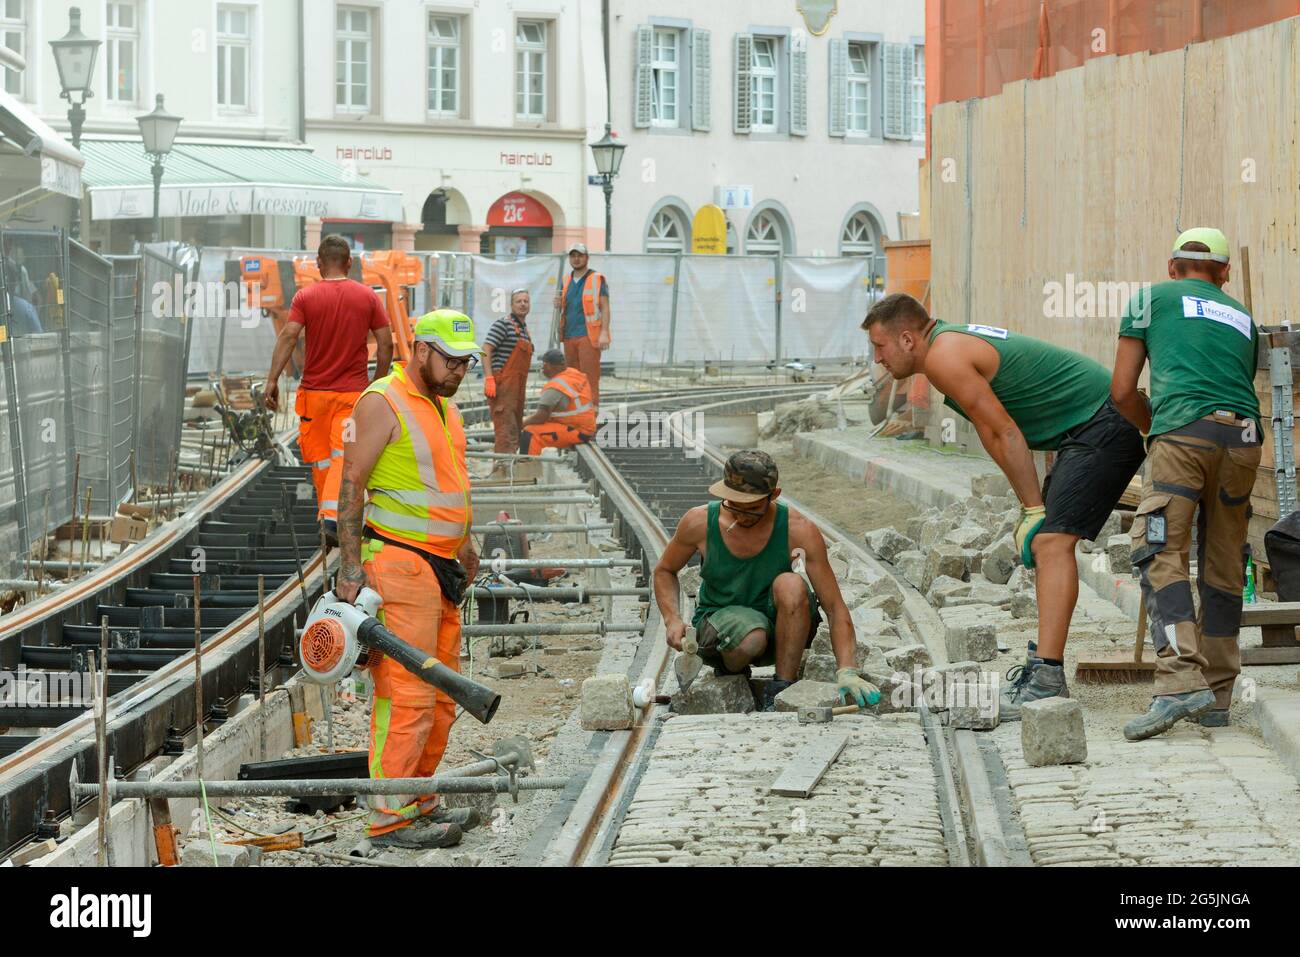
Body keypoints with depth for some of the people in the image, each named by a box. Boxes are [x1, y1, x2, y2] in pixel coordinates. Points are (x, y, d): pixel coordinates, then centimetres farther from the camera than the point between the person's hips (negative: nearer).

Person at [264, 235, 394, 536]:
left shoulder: (306, 296, -3)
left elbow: (288, 336, -13)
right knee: (343, 456, -6)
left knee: (319, 458, 13)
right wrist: (378, 382, 12)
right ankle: (333, 515, -25)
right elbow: (386, 344, 1)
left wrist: (272, 380, -14)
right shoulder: (368, 296, 2)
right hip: (354, 391, 0)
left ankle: (326, 514, 22)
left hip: (314, 391, 0)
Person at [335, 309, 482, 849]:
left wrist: (462, 543, 26)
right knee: (407, 694, -12)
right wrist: (350, 566, -18)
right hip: (399, 563, -9)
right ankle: (390, 820, -9)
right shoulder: (382, 404, -10)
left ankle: (418, 803, 20)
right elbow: (351, 484, -13)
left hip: (440, 568, 9)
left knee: (442, 694, 11)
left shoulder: (443, 407, 18)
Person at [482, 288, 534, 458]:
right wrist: (489, 378, -24)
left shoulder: (524, 328, 19)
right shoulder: (503, 325, -8)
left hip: (517, 386, 9)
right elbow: (486, 350, -15)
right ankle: (502, 467, -17)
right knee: (506, 428, -14)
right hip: (503, 385, -9)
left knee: (516, 430, 14)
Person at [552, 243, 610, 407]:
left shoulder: (597, 279, -1)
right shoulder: (566, 280, 17)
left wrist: (604, 333, -16)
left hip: (588, 336, -6)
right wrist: (558, 304, 3)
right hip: (569, 336, 6)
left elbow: (605, 308, -6)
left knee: (589, 377, -11)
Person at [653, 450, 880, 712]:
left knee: (791, 584, -33)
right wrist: (672, 620, -11)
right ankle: (729, 671, 0)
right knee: (751, 638, -38)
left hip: (778, 629, 1)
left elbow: (835, 607, -17)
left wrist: (847, 672, -30)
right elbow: (665, 571, 8)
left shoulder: (799, 531, -17)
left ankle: (781, 690, -20)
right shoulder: (699, 522, -13)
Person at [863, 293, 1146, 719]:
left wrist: (1034, 510, -10)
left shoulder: (943, 356, -14)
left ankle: (1045, 682, -29)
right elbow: (997, 437, 16)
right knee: (1046, 542, 17)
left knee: (1052, 542, -20)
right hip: (1087, 431, 11)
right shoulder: (957, 341, 17)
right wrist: (1034, 510, 10)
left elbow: (1006, 434, -15)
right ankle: (1044, 670, 24)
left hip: (1103, 428, -11)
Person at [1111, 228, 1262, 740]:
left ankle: (1180, 682, -24)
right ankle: (1217, 696, 14)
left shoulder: (1152, 298, 18)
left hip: (1184, 428, -5)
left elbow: (1122, 391, 14)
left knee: (1161, 555, -9)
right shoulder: (1243, 318, 30)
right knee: (1222, 567, 11)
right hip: (1244, 437, 5)